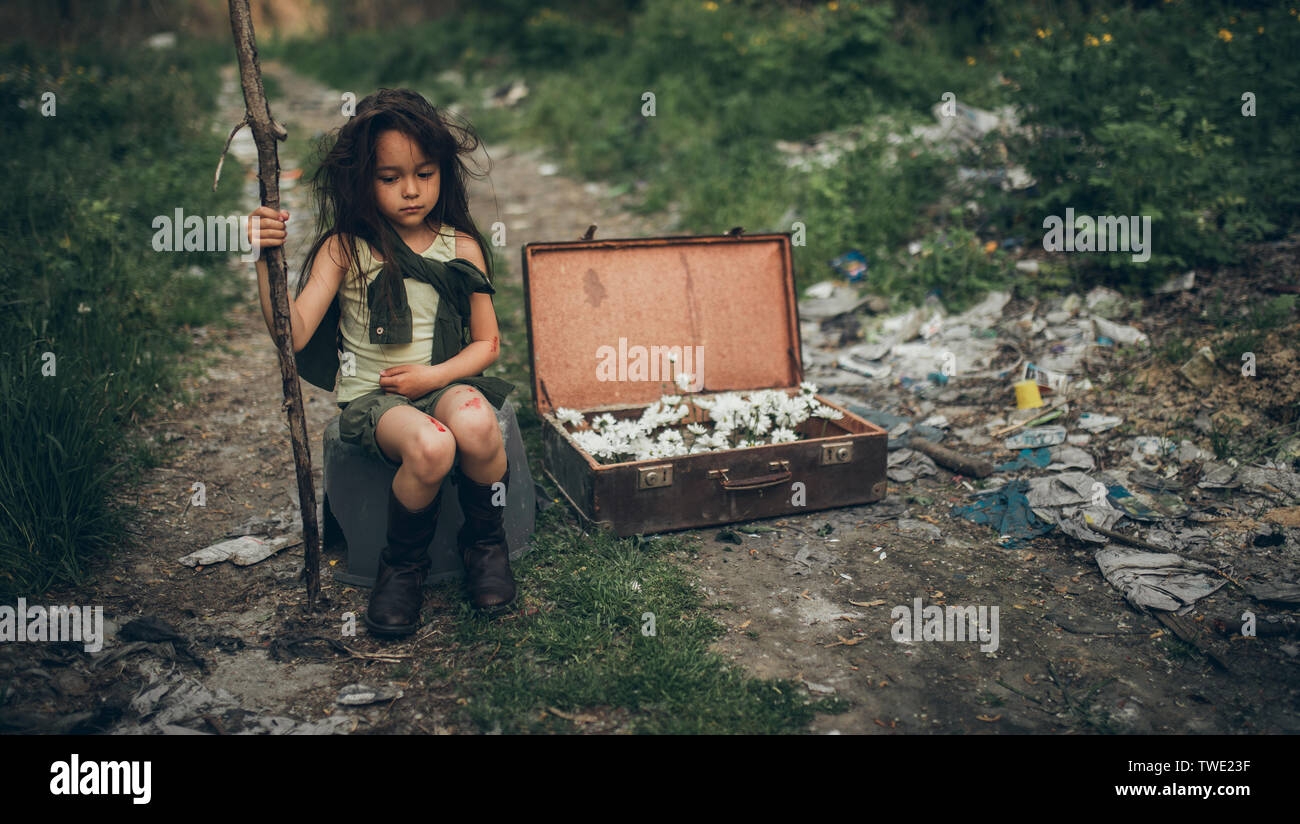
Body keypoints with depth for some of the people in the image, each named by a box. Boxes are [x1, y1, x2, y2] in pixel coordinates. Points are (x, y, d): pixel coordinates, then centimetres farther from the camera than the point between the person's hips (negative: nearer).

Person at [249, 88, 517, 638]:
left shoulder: (461, 246, 4)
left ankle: (485, 541, -3)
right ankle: (403, 563, -4)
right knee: (429, 446, -35)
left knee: (476, 426, -35)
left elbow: (486, 342, 9)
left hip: (443, 381, 2)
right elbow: (295, 334, -12)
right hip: (370, 393, -2)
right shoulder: (345, 248, -1)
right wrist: (266, 260, -24)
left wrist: (434, 375, -9)